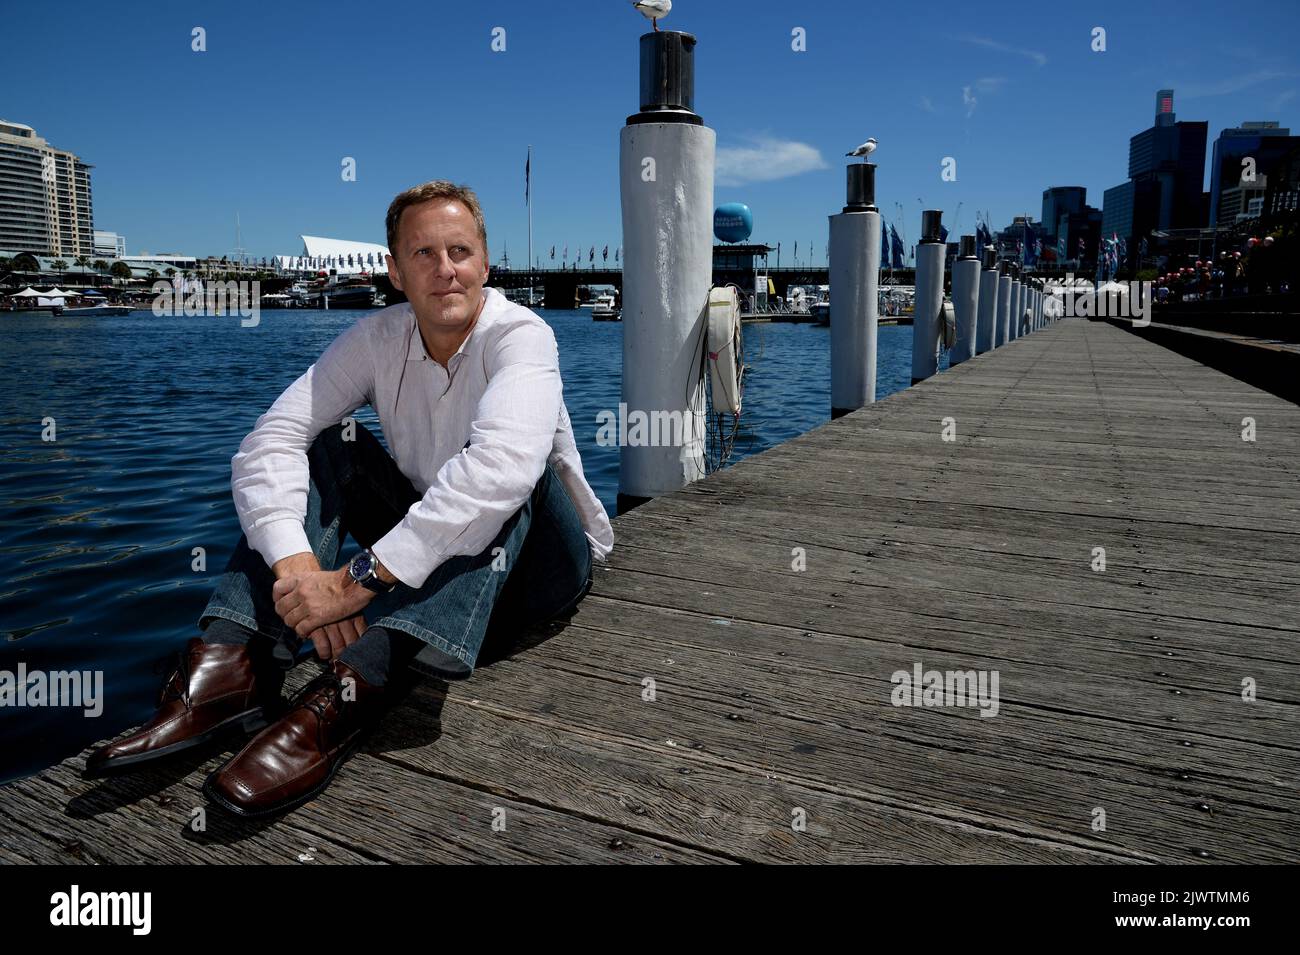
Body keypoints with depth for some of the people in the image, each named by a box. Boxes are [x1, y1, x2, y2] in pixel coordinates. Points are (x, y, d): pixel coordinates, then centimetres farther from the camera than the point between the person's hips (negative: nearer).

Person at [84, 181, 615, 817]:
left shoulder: (519, 335, -20)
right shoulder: (377, 341, -4)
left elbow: (502, 464, -40)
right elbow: (268, 442, -15)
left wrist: (358, 580, -42)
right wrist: (298, 564, -34)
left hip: (538, 567, -4)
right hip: (424, 562, 4)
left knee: (515, 467, -33)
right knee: (327, 445, -12)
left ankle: (347, 692, -44)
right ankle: (227, 669, -27)